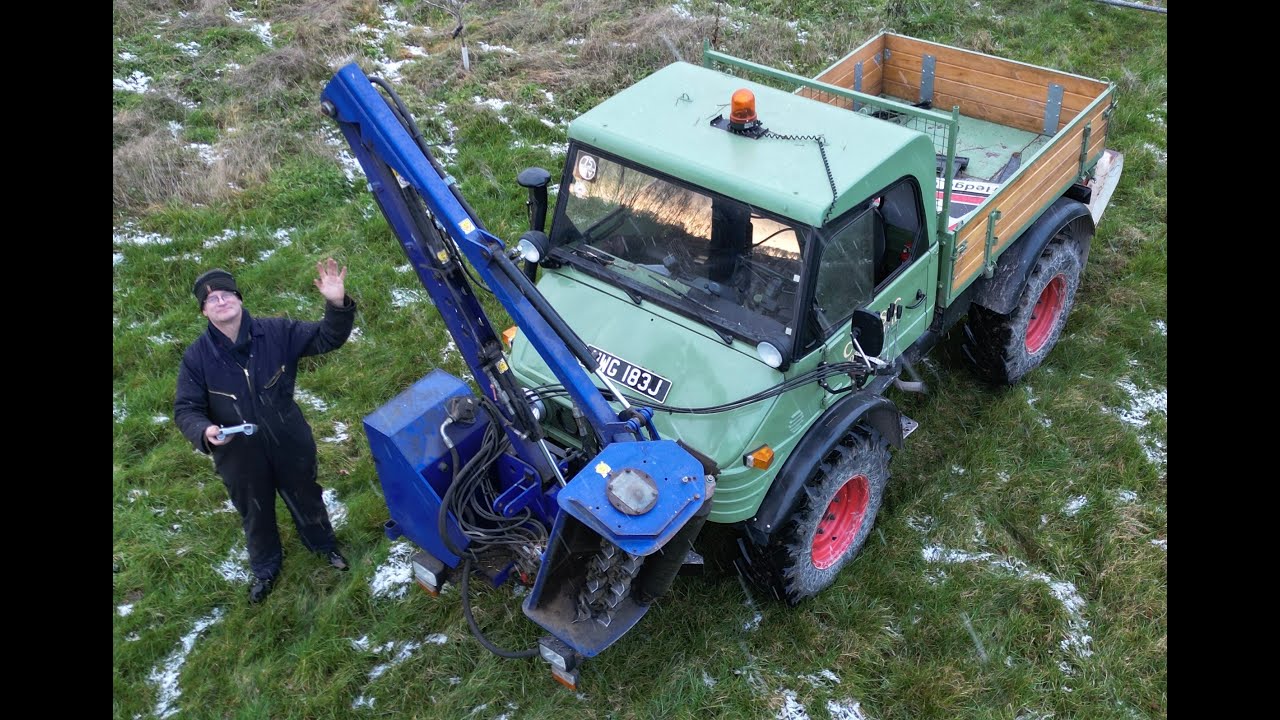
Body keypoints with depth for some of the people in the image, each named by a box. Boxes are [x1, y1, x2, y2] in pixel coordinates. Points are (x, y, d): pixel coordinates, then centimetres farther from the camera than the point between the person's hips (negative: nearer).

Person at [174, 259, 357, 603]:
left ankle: (323, 544, 55)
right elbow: (186, 410, -9)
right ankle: (266, 567, 52)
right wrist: (204, 431, -32)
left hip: (290, 444, 0)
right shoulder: (197, 357, -14)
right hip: (239, 457, 0)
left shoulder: (276, 331, -15)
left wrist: (337, 305, -34)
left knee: (306, 498, 25)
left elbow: (327, 339, -14)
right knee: (256, 514, 24)